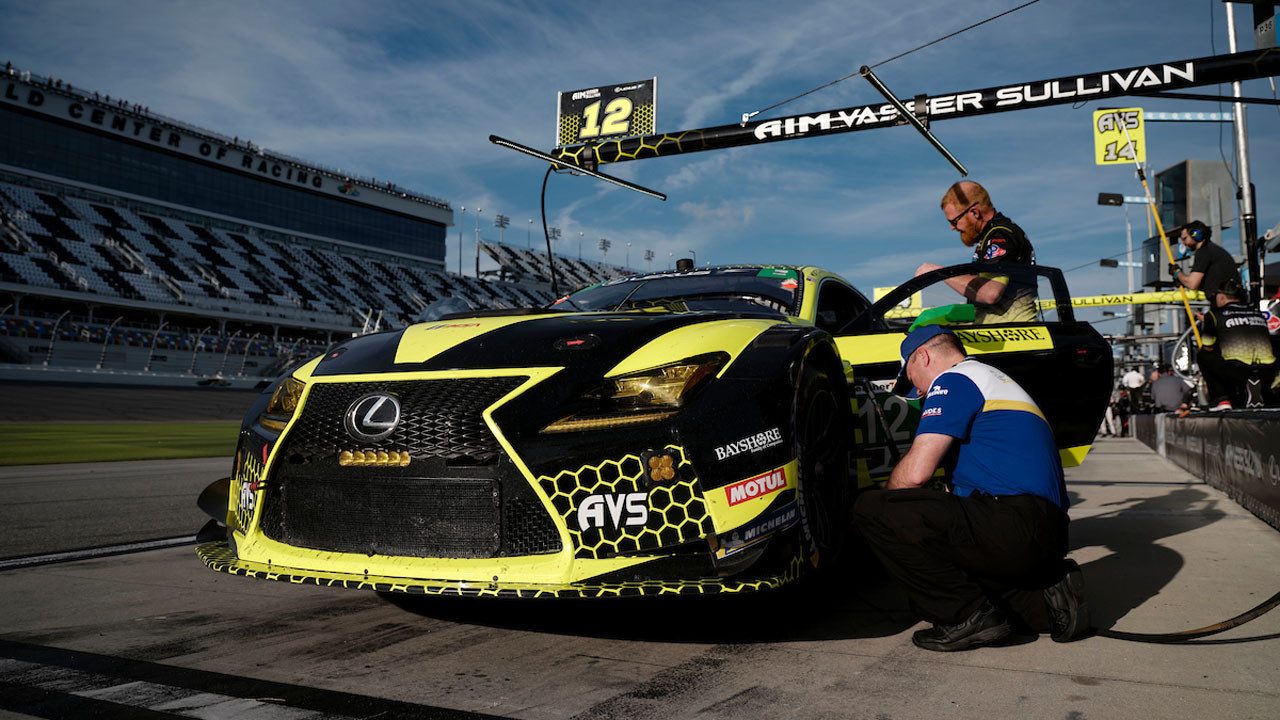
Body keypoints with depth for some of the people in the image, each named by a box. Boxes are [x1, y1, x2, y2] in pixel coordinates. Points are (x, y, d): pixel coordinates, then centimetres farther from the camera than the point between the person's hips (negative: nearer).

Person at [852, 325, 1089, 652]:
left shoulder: (952, 381, -3)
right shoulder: (996, 379, 27)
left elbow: (915, 473, -12)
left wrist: (884, 497, 9)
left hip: (1011, 530, -10)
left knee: (871, 509, -14)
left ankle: (970, 616, -9)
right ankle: (1041, 599, 12)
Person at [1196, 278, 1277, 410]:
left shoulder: (1215, 315, 11)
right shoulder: (1259, 314, 24)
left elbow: (1207, 349, 21)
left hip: (1237, 370, -5)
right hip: (1267, 373, 6)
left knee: (1202, 356, 21)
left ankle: (1221, 399, 9)